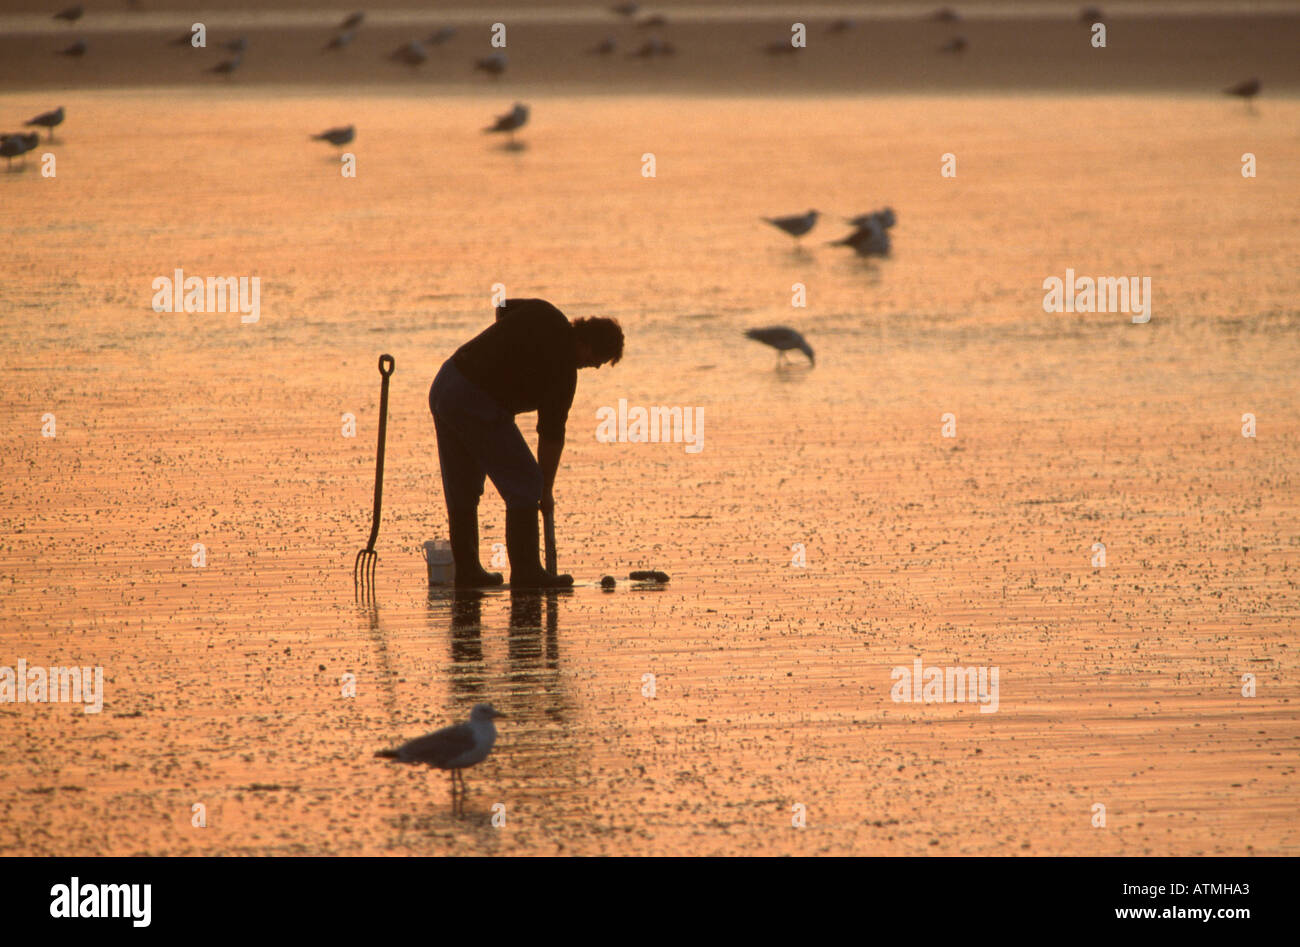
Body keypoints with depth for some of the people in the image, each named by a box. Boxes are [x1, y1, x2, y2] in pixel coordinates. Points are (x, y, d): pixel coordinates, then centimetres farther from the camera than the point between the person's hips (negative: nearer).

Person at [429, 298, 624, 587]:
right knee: (524, 485, -2)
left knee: (462, 488, 16)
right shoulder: (563, 372, -11)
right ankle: (525, 572, -2)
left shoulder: (544, 313, 8)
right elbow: (552, 435, -5)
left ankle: (466, 570, 21)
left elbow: (503, 308, 29)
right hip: (477, 406, -9)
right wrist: (547, 492, 4)